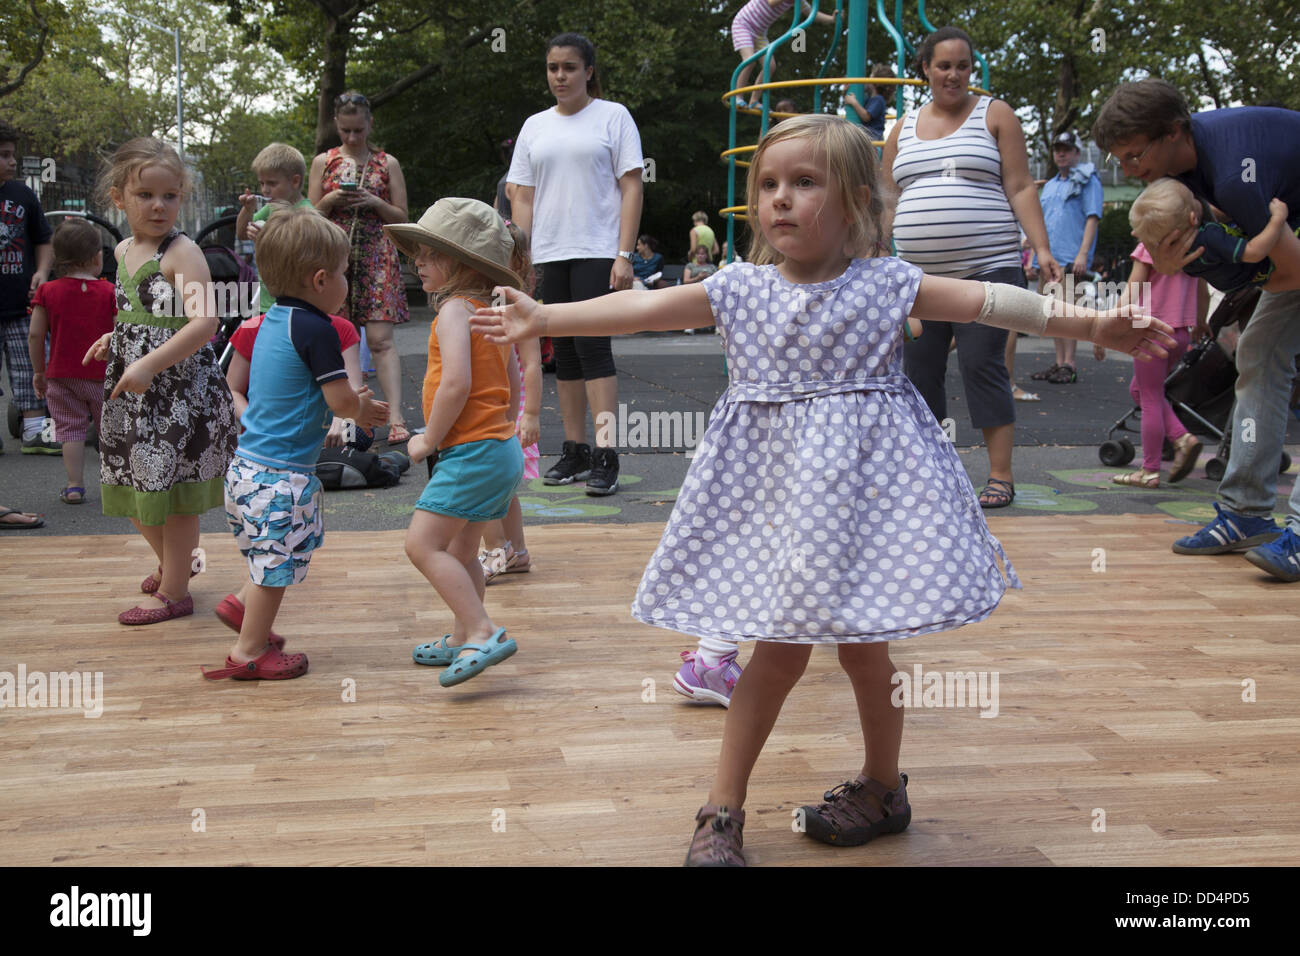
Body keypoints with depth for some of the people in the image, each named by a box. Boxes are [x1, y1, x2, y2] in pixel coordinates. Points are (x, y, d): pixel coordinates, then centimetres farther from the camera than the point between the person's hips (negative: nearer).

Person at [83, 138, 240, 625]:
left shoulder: (181, 252, -15)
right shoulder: (123, 251, 10)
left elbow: (204, 322, -25)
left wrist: (150, 364, -29)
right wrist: (112, 340, 8)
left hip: (179, 391, -8)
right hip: (131, 391, 8)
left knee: (172, 491, 2)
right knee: (132, 490, 18)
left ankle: (174, 591, 15)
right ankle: (170, 563, 41)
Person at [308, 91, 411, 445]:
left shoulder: (387, 163, 8)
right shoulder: (323, 162, 11)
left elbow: (402, 217, 7)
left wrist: (374, 203, -11)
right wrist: (331, 199, -9)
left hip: (377, 257, -2)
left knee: (380, 338, -12)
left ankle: (395, 417, -17)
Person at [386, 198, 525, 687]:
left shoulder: (454, 309, -14)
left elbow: (456, 383, -27)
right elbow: (513, 386, 21)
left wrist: (429, 440, -16)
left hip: (471, 450, -10)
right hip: (502, 447, 10)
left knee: (422, 543, -12)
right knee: (460, 550, 19)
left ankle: (483, 633, -17)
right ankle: (463, 640, 28)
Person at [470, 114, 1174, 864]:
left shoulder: (889, 285, -4)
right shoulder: (740, 290, 1)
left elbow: (991, 303, -7)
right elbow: (641, 309, 1)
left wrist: (1095, 324, -13)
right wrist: (543, 317, -2)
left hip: (861, 479, -1)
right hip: (774, 488, 1)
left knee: (862, 642, 6)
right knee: (780, 646, 3)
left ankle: (884, 786, 30)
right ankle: (724, 809, 15)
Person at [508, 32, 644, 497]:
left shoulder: (613, 116, 3)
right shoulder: (535, 127, 15)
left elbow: (631, 188, -3)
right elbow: (522, 198, 15)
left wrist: (624, 254, -11)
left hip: (598, 253, -5)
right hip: (549, 255, 5)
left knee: (593, 348, -13)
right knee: (564, 354, 7)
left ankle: (605, 457, -15)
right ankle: (574, 452, 14)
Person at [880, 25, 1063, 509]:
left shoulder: (994, 115, 7)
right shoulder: (904, 127, 16)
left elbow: (1020, 188, 1)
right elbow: (887, 202, 17)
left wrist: (1042, 250, -9)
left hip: (986, 268, -4)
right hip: (918, 275, 4)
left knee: (983, 367, -8)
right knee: (919, 369, 5)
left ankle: (1000, 476, -1)